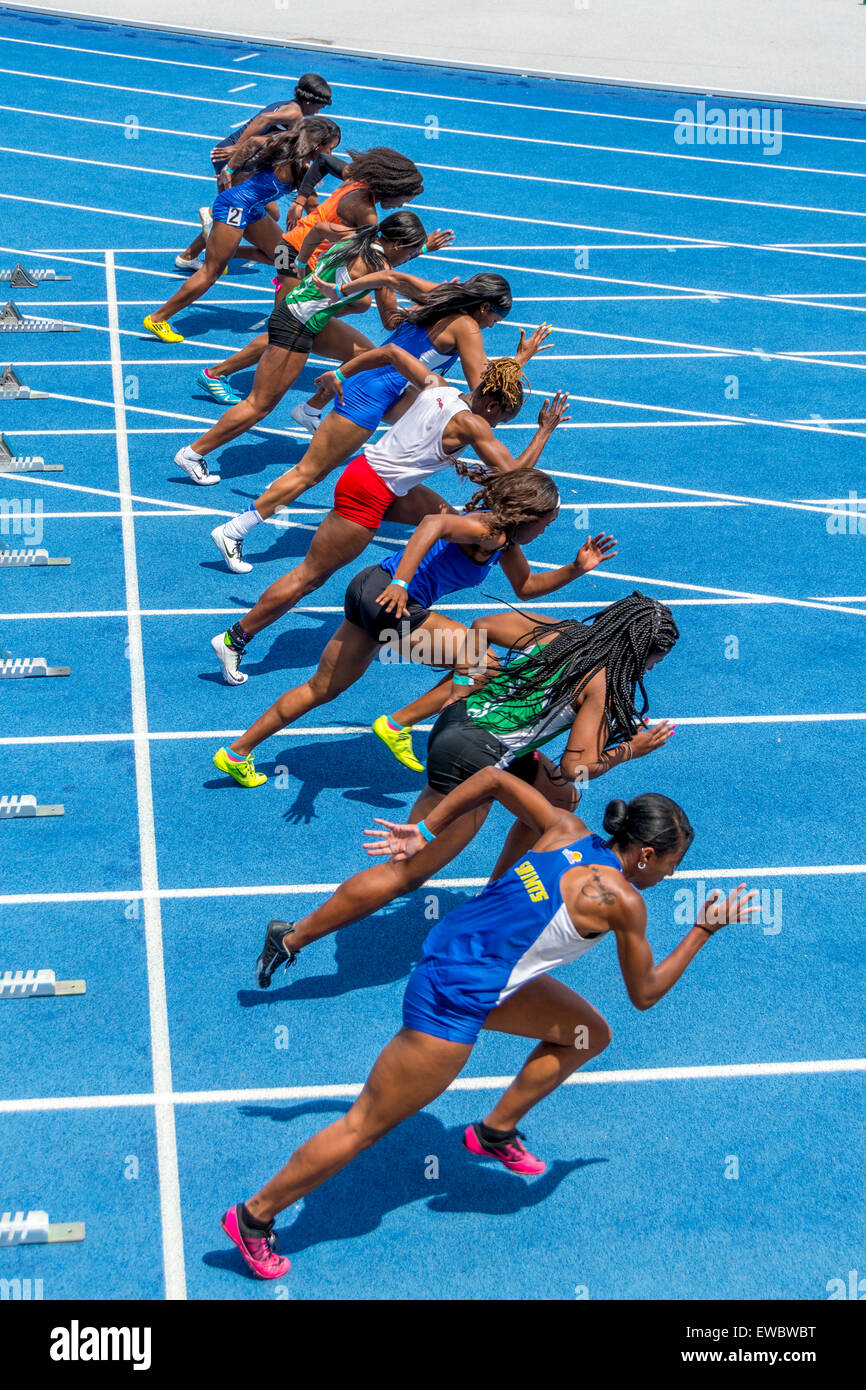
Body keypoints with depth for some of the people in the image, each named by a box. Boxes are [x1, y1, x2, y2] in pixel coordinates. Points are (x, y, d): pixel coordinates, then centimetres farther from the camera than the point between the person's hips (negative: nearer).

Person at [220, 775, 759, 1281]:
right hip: (455, 999, -9)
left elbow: (494, 778, 7)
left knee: (589, 1034, 19)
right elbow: (645, 994, -4)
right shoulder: (621, 900, -18)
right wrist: (704, 931, 3)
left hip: (453, 947, 9)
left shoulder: (567, 830, 0)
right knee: (366, 1127, 4)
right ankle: (255, 1216, 15)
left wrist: (427, 833, 12)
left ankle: (496, 1132, 34)